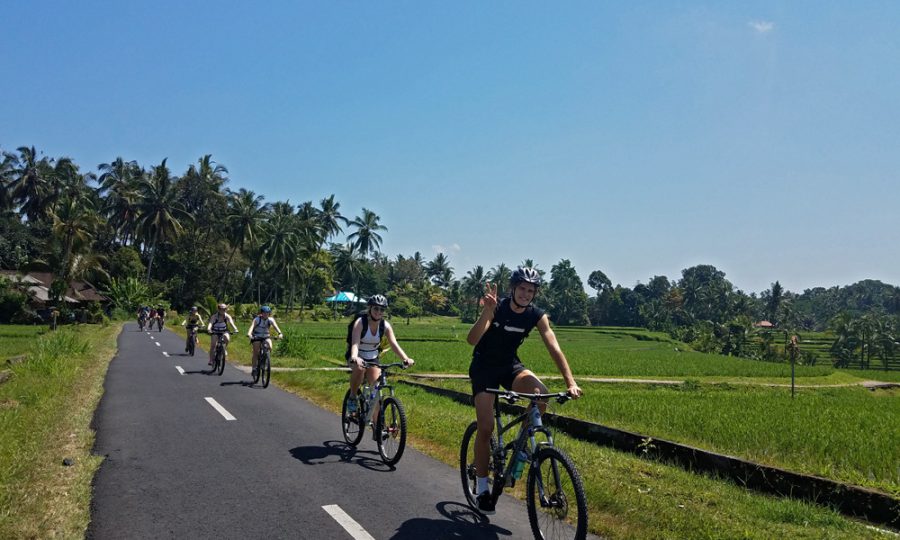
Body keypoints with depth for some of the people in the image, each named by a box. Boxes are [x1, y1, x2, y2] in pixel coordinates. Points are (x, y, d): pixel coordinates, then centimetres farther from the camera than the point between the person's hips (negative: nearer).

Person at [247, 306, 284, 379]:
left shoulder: (270, 319, -12)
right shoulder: (257, 319, -19)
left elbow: (275, 326, -29)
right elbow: (252, 326, -36)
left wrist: (280, 333, -49)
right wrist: (249, 333, -56)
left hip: (266, 336, 2)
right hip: (256, 337, -2)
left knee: (270, 347, -25)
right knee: (256, 352, -10)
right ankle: (254, 369, 0)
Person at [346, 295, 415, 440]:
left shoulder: (385, 326, -13)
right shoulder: (360, 322, -23)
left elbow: (394, 344, -23)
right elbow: (355, 343, -36)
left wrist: (406, 358, -40)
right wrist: (354, 357, -57)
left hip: (373, 358, 3)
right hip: (358, 357, -3)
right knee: (359, 369, -37)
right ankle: (352, 398, -12)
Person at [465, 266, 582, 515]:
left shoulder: (537, 315, -12)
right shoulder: (497, 308, -22)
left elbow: (554, 348, -19)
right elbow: (472, 339, -36)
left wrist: (571, 382, -31)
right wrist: (487, 311, -52)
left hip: (510, 365, 3)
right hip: (484, 367, -3)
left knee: (542, 394, -27)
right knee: (485, 428, -10)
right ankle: (482, 487, 8)